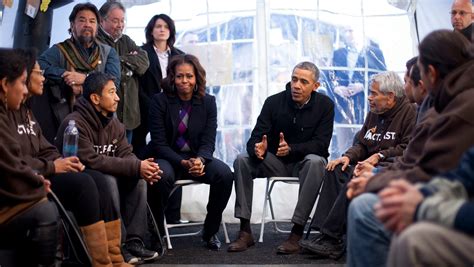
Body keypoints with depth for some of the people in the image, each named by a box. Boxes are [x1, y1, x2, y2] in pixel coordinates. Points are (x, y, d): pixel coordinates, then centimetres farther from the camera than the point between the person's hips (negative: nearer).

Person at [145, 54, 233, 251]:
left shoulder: (208, 102, 2)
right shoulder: (159, 101, -5)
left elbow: (208, 141, -2)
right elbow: (159, 143, -10)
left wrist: (200, 160, -26)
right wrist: (183, 163, -26)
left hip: (197, 158, 3)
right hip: (167, 158, -3)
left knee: (225, 174, -25)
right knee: (162, 176, -38)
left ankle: (210, 232, -5)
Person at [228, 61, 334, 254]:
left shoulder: (325, 105, -8)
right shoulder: (274, 102, -4)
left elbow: (320, 144, -15)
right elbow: (256, 138, -9)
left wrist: (291, 149, -32)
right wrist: (257, 149, -35)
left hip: (304, 162, -2)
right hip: (276, 162, 3)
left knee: (316, 162, -36)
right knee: (242, 161, -21)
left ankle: (297, 234, -36)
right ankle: (245, 232, -21)